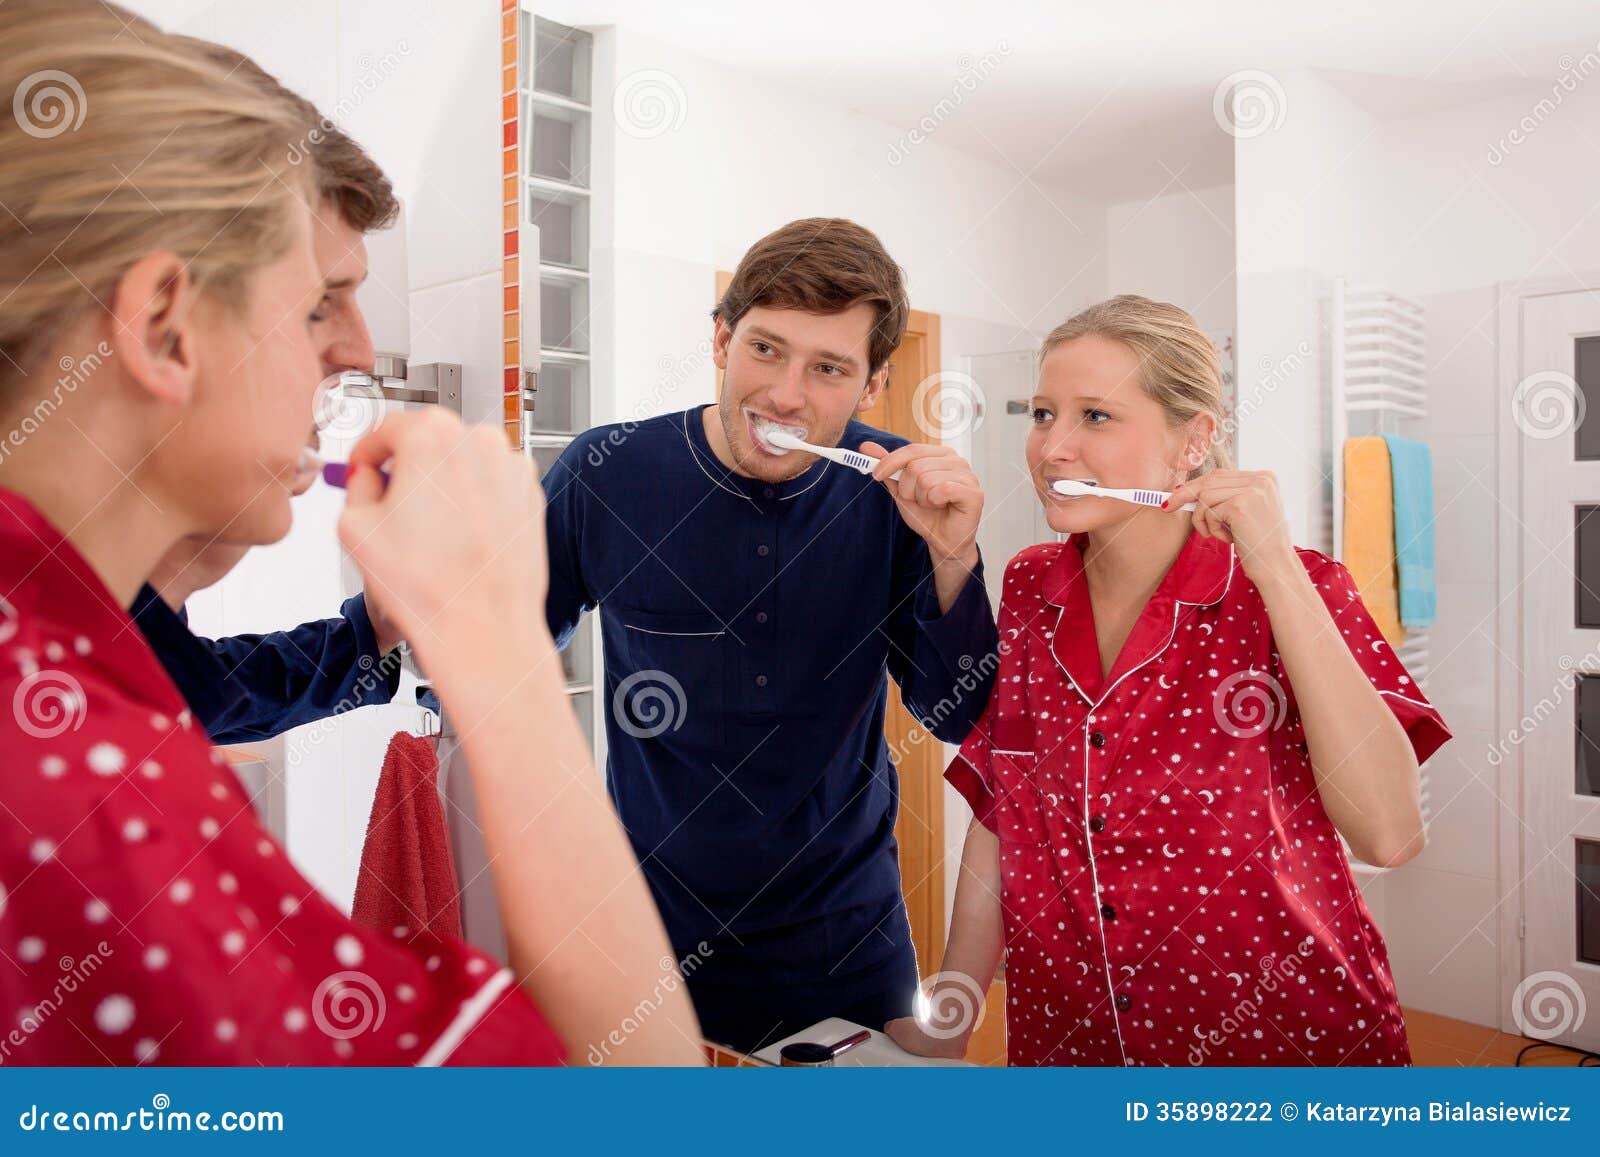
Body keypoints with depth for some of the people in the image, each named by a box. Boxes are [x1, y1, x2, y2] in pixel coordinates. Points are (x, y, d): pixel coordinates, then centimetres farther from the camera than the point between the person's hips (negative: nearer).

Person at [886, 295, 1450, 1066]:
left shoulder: (1290, 590, -13)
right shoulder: (1028, 592, -4)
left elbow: (1388, 835, -25)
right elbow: (997, 822, 2)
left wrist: (1274, 566, -26)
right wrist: (945, 1027, 2)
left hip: (1285, 1039, -3)